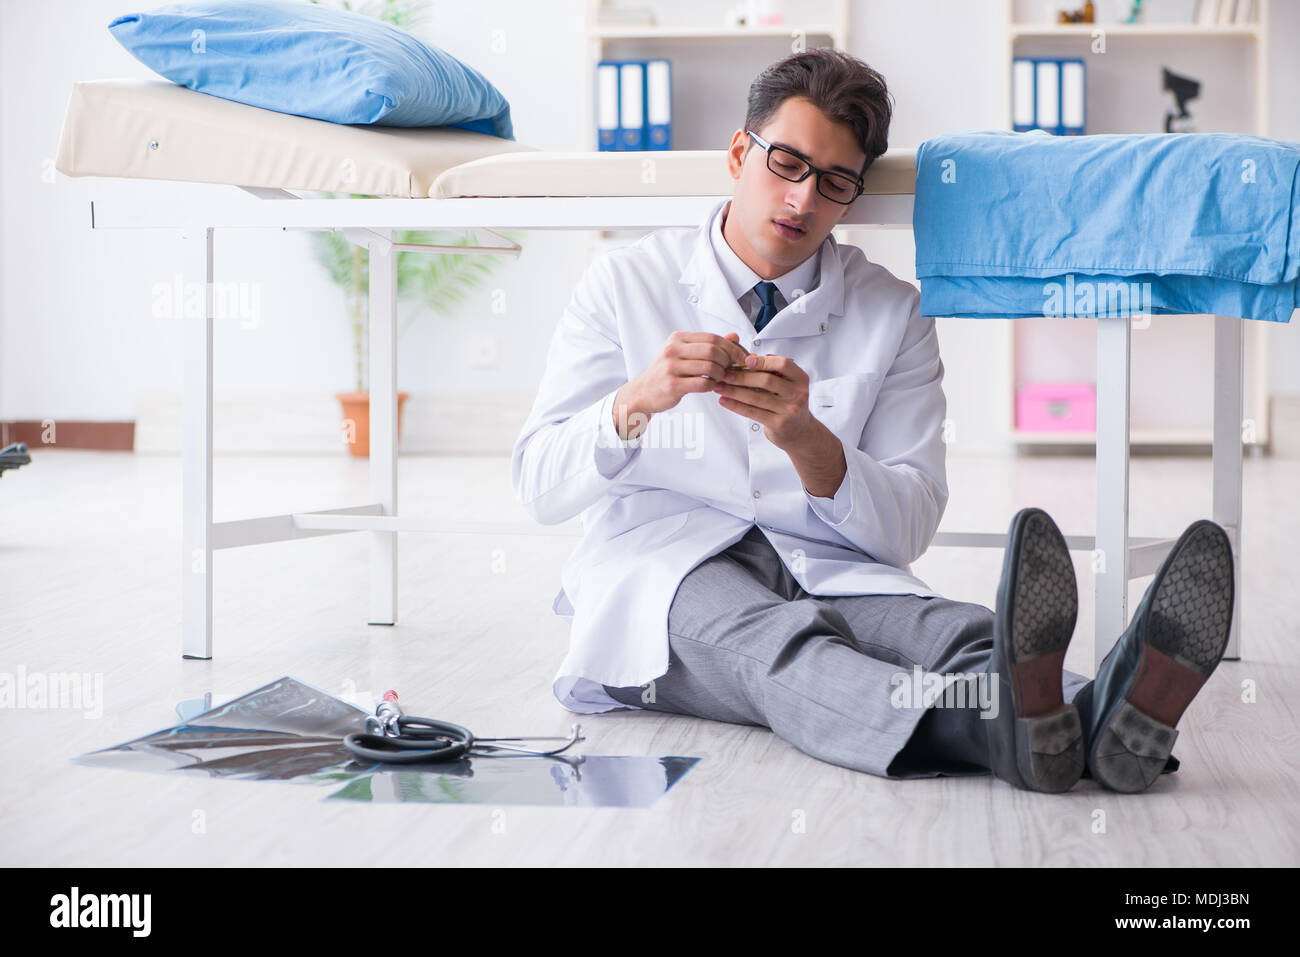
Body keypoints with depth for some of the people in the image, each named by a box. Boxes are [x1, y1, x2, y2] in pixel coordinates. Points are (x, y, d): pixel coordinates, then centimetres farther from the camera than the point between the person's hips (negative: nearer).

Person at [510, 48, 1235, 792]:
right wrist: (638, 401, -23)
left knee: (942, 627, -32)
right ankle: (989, 726, -67)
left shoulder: (893, 313, 9)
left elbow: (907, 528, -1)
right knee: (771, 636, -37)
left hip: (826, 570, 3)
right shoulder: (626, 282, 5)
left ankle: (1103, 716, -63)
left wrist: (806, 439, -20)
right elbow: (539, 486, -3)